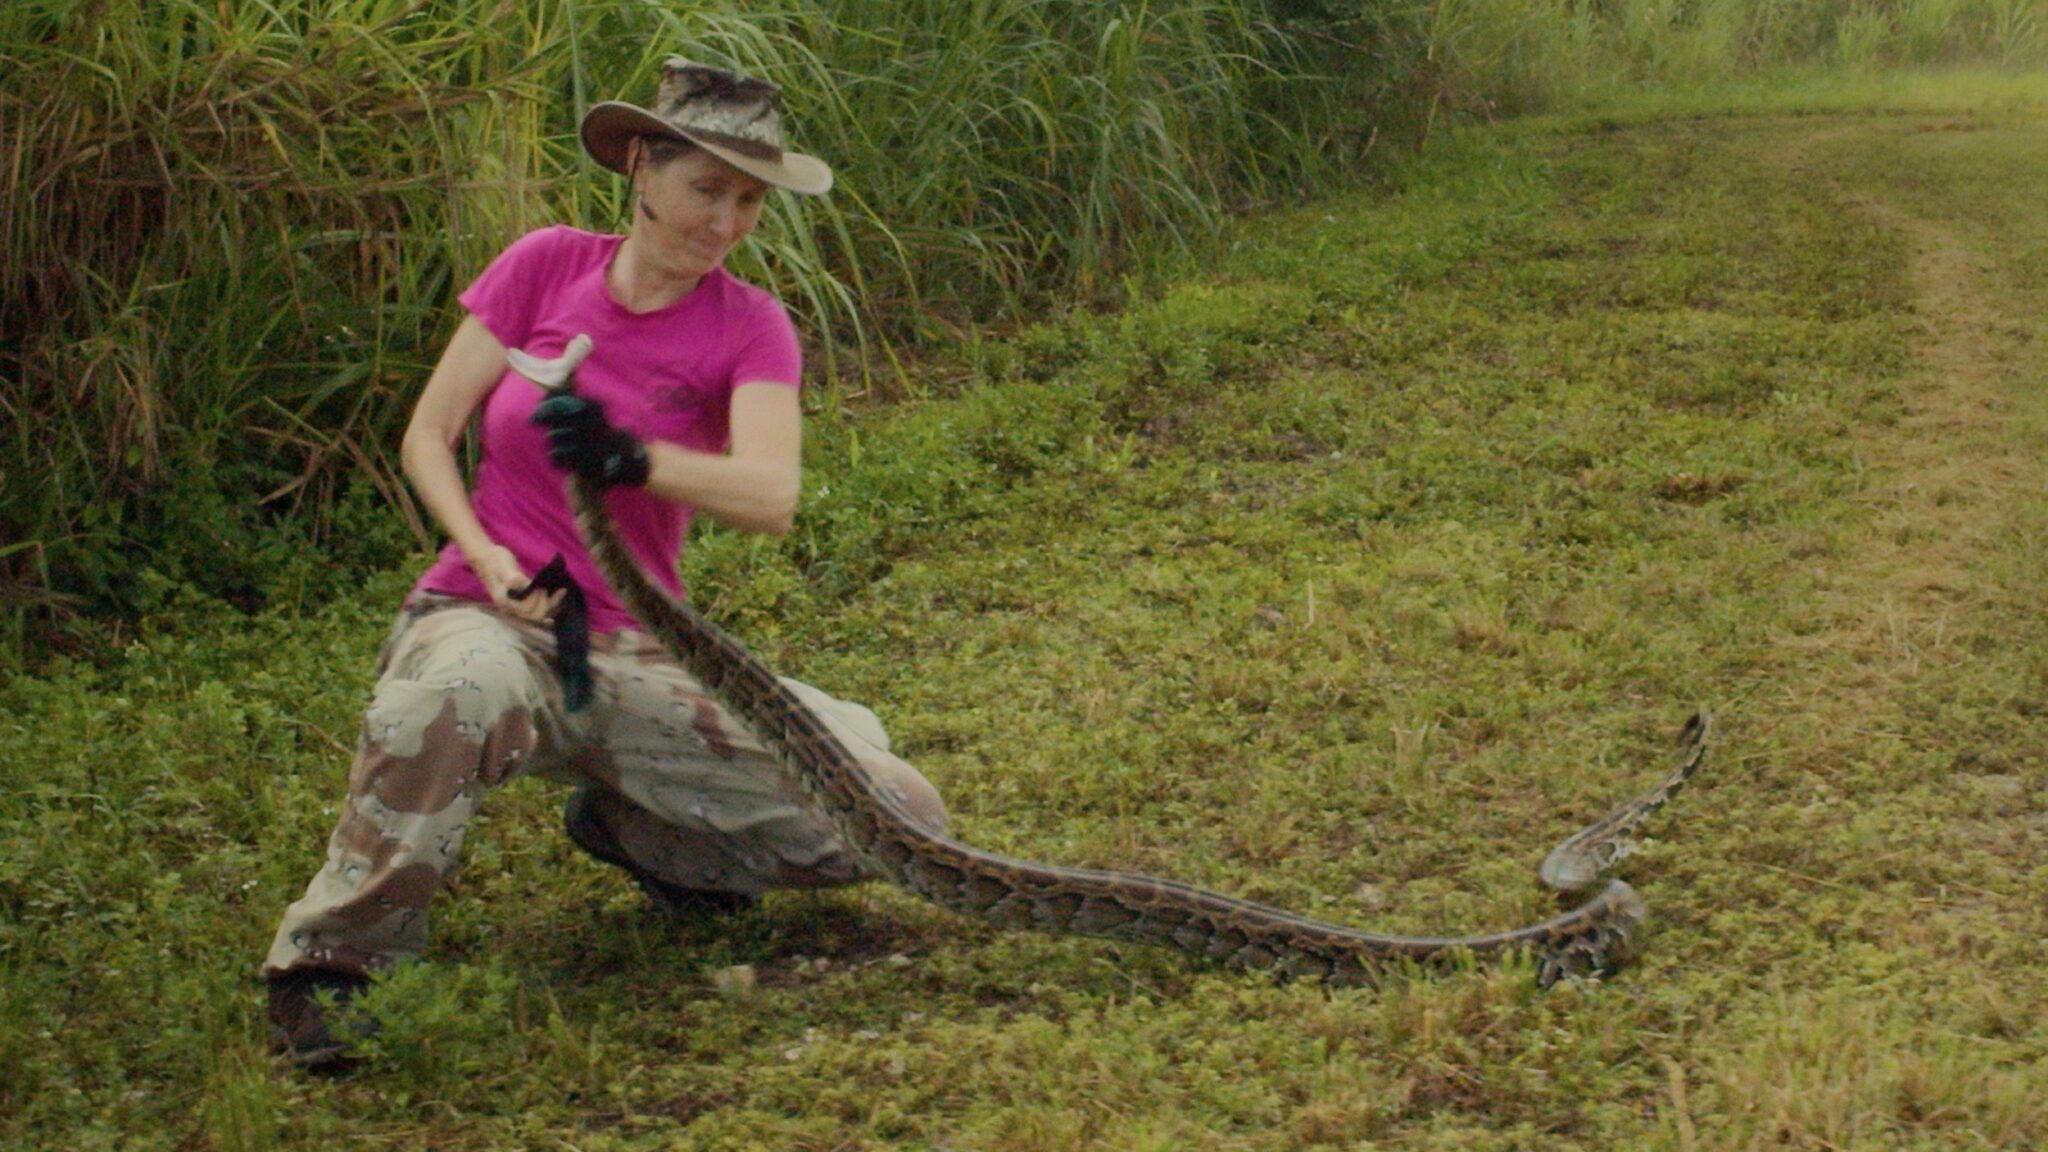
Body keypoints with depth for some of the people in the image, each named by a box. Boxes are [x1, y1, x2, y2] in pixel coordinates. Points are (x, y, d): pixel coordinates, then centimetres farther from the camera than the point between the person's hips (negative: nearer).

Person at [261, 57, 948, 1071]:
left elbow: (770, 498, -18)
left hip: (627, 651, 2)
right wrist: (490, 559, -15)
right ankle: (324, 960, -24)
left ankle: (630, 826, 11)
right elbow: (427, 434, 4)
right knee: (464, 690, -42)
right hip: (480, 615, -2)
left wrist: (633, 459, -35)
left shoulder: (749, 327, -1)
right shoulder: (545, 266, 2)